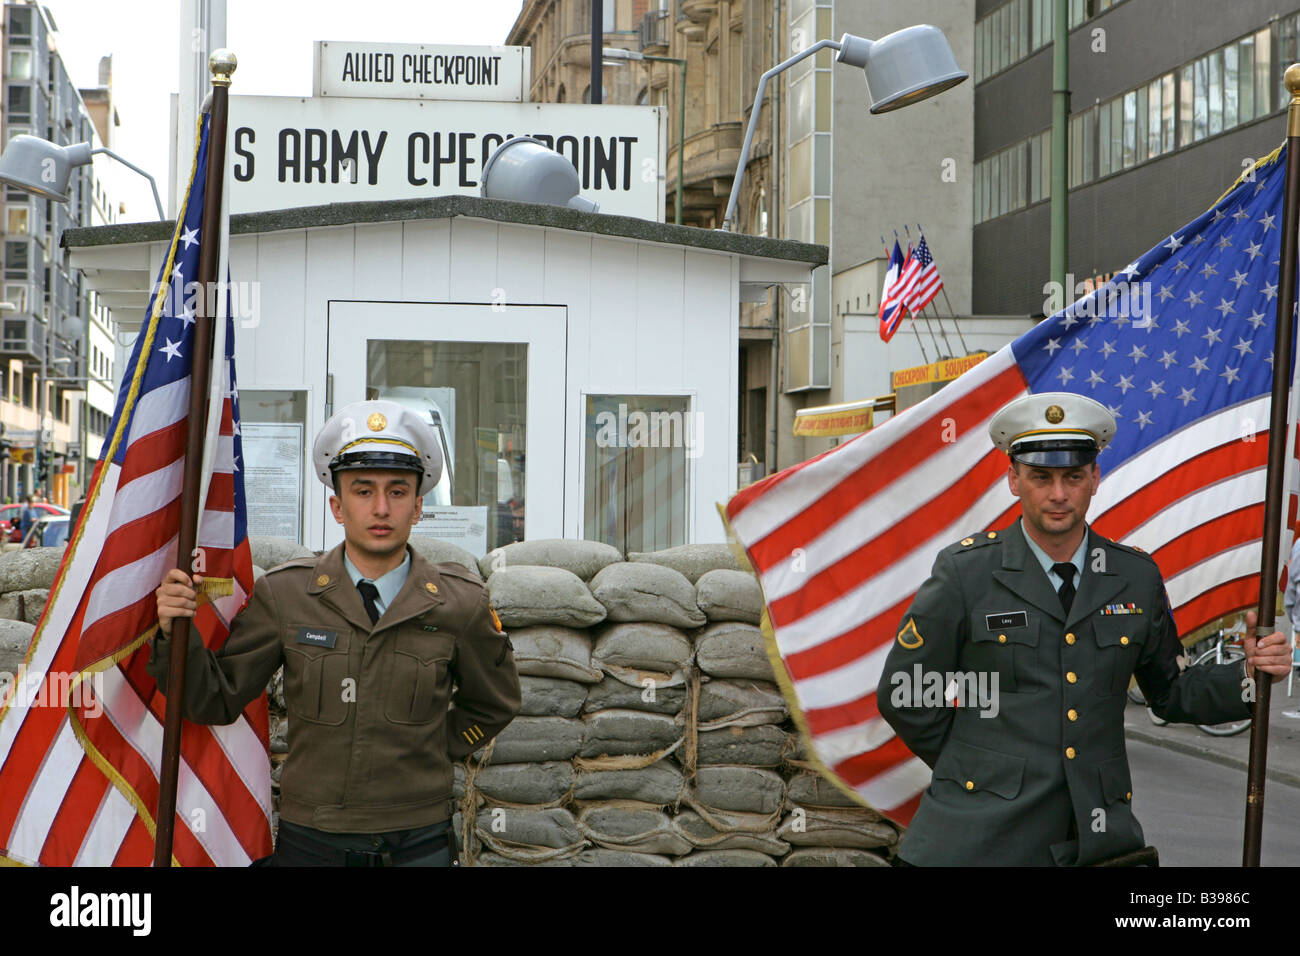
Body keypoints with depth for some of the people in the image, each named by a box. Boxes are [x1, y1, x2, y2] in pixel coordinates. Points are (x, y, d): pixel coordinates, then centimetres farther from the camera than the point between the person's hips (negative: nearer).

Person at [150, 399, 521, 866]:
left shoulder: (460, 604, -3)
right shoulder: (283, 594, -3)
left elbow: (494, 705, 14)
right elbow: (215, 701, 4)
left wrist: (427, 755, 4)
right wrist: (177, 632, -12)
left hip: (417, 846, 0)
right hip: (308, 844, 0)